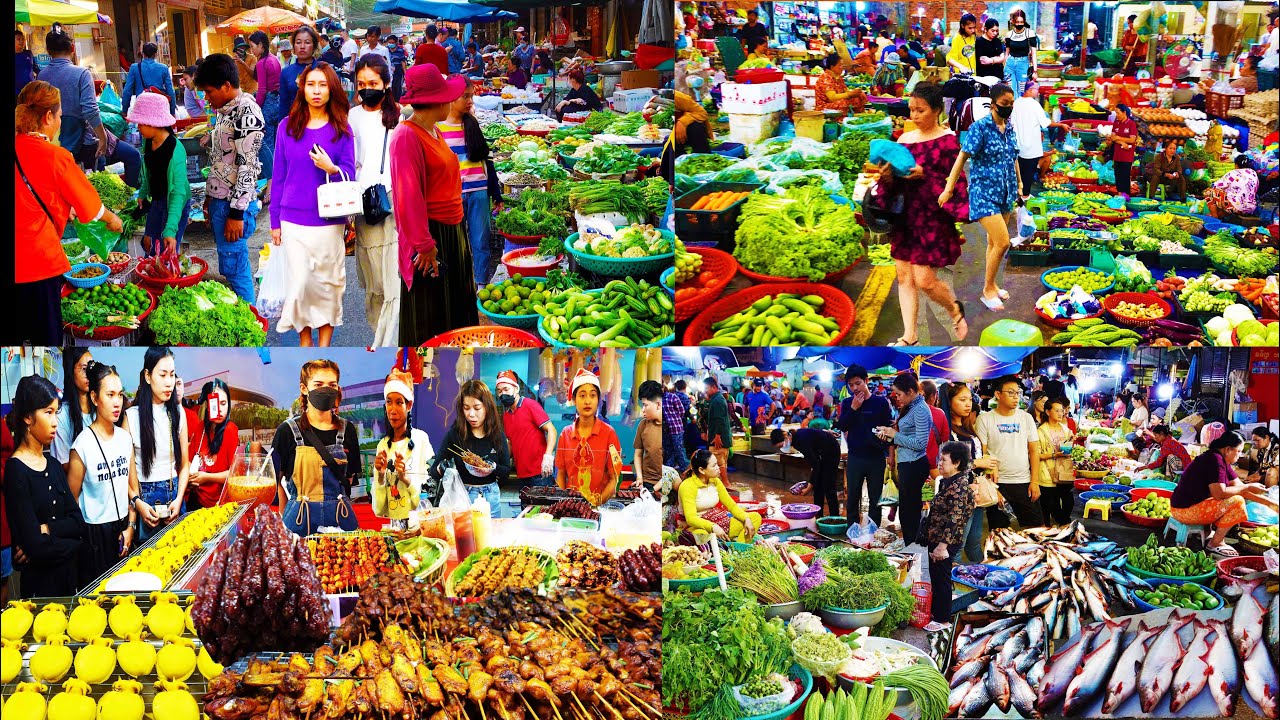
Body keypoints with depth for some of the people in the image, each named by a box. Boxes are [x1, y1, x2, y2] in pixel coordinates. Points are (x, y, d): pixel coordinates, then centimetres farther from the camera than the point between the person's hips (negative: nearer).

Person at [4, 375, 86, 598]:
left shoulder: (53, 465, 10)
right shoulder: (16, 471, -14)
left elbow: (78, 523, 2)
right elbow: (35, 545, -19)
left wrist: (46, 529, -15)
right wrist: (72, 545, -4)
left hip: (69, 579, 7)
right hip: (39, 584, -7)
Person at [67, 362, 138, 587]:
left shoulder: (125, 437, 4)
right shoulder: (83, 445, -14)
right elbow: (71, 499, -8)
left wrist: (130, 526, 4)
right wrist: (81, 536, -3)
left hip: (123, 529, 5)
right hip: (95, 533, -5)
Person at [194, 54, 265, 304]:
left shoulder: (247, 112, -17)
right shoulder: (223, 110, 12)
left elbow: (247, 166, -20)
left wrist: (236, 212, -20)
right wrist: (209, 197, 20)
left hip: (235, 204, -9)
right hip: (219, 200, 9)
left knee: (235, 270, -4)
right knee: (228, 267, 15)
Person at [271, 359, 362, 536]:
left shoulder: (347, 430, 7)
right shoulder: (288, 431, -2)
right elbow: (276, 480, 1)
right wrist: (285, 519, 0)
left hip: (341, 517, 2)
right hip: (302, 519, -2)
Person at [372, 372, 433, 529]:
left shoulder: (421, 439, 0)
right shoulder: (383, 445, 12)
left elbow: (431, 496, -2)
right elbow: (378, 510, 10)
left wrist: (406, 478, -14)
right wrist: (380, 476, -4)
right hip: (390, 527, 4)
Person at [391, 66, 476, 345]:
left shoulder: (434, 131, 12)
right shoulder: (407, 136, -17)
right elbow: (409, 196, -21)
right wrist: (425, 245, -22)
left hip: (451, 233, 10)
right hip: (429, 236, -10)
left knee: (456, 312, 17)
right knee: (428, 323, 0)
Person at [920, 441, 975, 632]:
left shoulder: (958, 487, -21)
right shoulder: (947, 482, 10)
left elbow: (954, 520, -25)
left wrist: (943, 545, -26)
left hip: (946, 542, -9)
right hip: (935, 539, 9)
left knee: (941, 580, 0)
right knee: (935, 578, 18)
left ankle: (943, 620, 10)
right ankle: (935, 611, 31)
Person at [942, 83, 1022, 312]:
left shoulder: (1009, 128, 6)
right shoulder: (980, 128, -14)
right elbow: (962, 157, -14)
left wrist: (1019, 184, 24)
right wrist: (949, 189, -15)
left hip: (1005, 193, 7)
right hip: (984, 192, -7)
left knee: (994, 242, 16)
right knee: (1002, 242, -13)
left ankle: (990, 285, 30)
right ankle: (988, 290, 2)